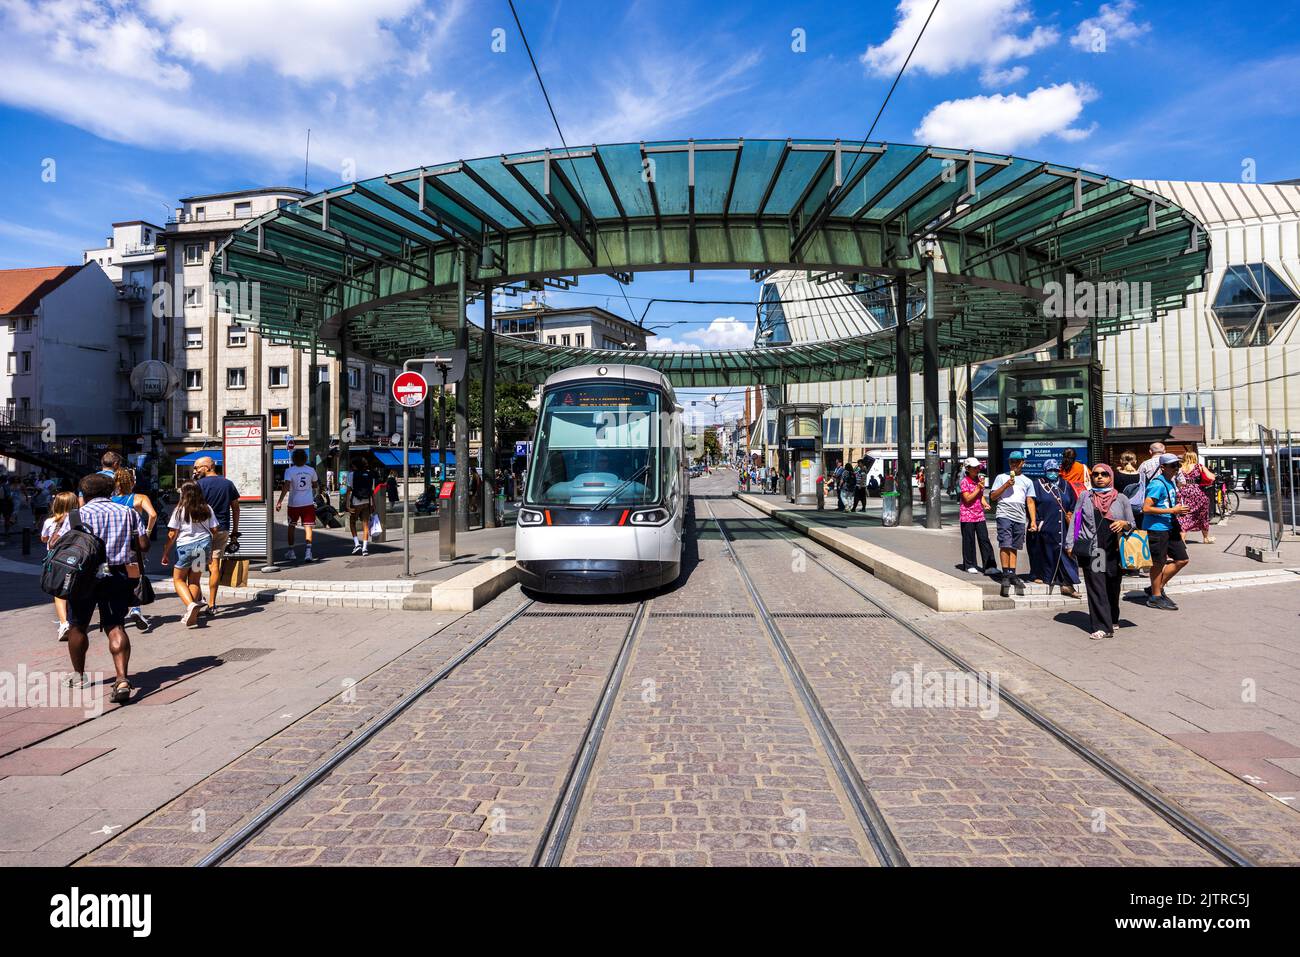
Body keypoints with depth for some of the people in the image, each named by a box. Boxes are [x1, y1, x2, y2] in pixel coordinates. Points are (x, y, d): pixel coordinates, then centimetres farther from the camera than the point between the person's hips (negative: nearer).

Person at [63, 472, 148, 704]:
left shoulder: (80, 513, -1)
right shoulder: (129, 512, 7)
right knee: (116, 626, -1)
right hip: (118, 576, 2)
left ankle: (78, 675, 32)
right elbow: (143, 545, 3)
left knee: (78, 626, 18)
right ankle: (122, 678, -18)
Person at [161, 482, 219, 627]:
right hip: (204, 544, 3)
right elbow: (214, 529, 4)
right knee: (195, 580, 12)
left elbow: (172, 535, -7)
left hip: (185, 546, -3)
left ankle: (191, 605, -13)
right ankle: (193, 612, 5)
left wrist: (166, 553, 2)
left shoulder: (179, 510, -7)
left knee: (178, 579, 11)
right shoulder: (207, 509, 2)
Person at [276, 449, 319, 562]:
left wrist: (280, 501, -18)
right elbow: (314, 486, 15)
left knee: (291, 526, 16)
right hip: (308, 503, 1)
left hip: (294, 503, -1)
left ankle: (291, 552, 21)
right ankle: (308, 551, -16)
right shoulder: (311, 470, 2)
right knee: (308, 527, -2)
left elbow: (286, 487, -18)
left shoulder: (289, 471, -7)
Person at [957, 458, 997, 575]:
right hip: (967, 515, -5)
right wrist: (978, 488, -15)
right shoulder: (964, 482, -9)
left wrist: (984, 503, 3)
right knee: (969, 541, 2)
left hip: (979, 515, 6)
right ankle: (969, 565, 13)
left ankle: (989, 566, -3)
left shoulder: (979, 479, 11)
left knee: (984, 540, -1)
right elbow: (967, 499, -16)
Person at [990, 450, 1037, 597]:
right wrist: (1006, 485, -7)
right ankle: (1006, 574, -9)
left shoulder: (1027, 481, 19)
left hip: (1020, 518, 3)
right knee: (1005, 545, -11)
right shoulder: (1001, 477, 12)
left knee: (1014, 547, 6)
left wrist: (1033, 520, 5)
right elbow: (992, 497, 4)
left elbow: (1030, 502, 15)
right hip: (1004, 514, -3)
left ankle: (1012, 574, 10)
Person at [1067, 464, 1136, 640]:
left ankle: (1112, 620, 31)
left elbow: (1132, 524, 13)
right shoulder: (1085, 497, 11)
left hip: (1114, 550, 1)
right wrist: (1070, 544, 3)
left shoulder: (1121, 498, 10)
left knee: (1113, 587, 9)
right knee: (1096, 587, -6)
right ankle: (1102, 627, -5)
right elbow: (1075, 521, 10)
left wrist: (1124, 524, -11)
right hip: (1091, 550, -1)